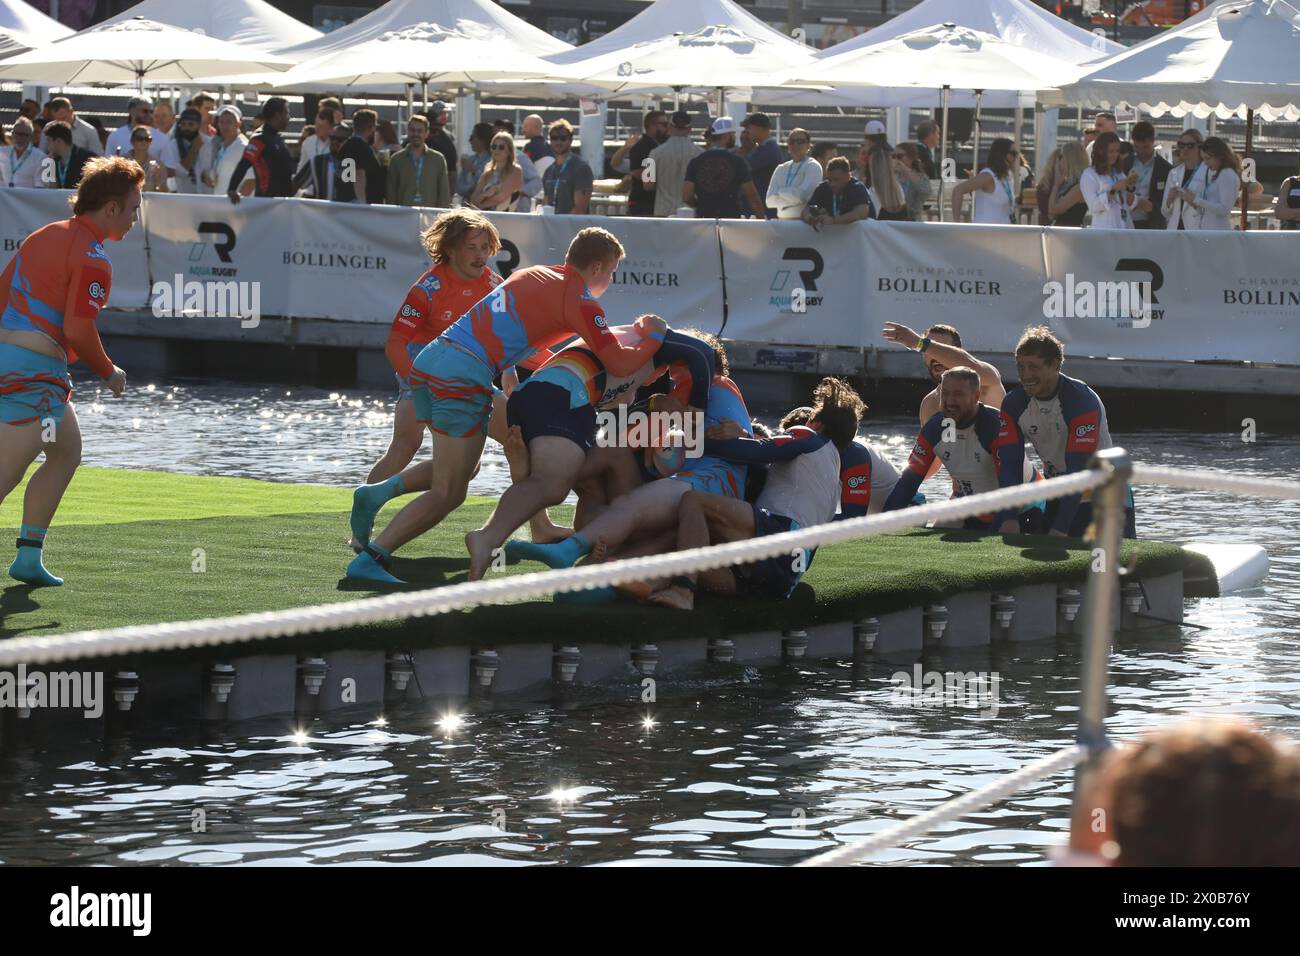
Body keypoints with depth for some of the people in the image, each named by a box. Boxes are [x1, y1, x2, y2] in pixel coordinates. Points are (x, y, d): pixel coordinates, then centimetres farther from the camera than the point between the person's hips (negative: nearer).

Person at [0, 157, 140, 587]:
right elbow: (78, 330, -17)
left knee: (67, 453, 21)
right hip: (35, 369, -10)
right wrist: (109, 373, -1)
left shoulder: (44, 235, 16)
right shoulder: (92, 259, -11)